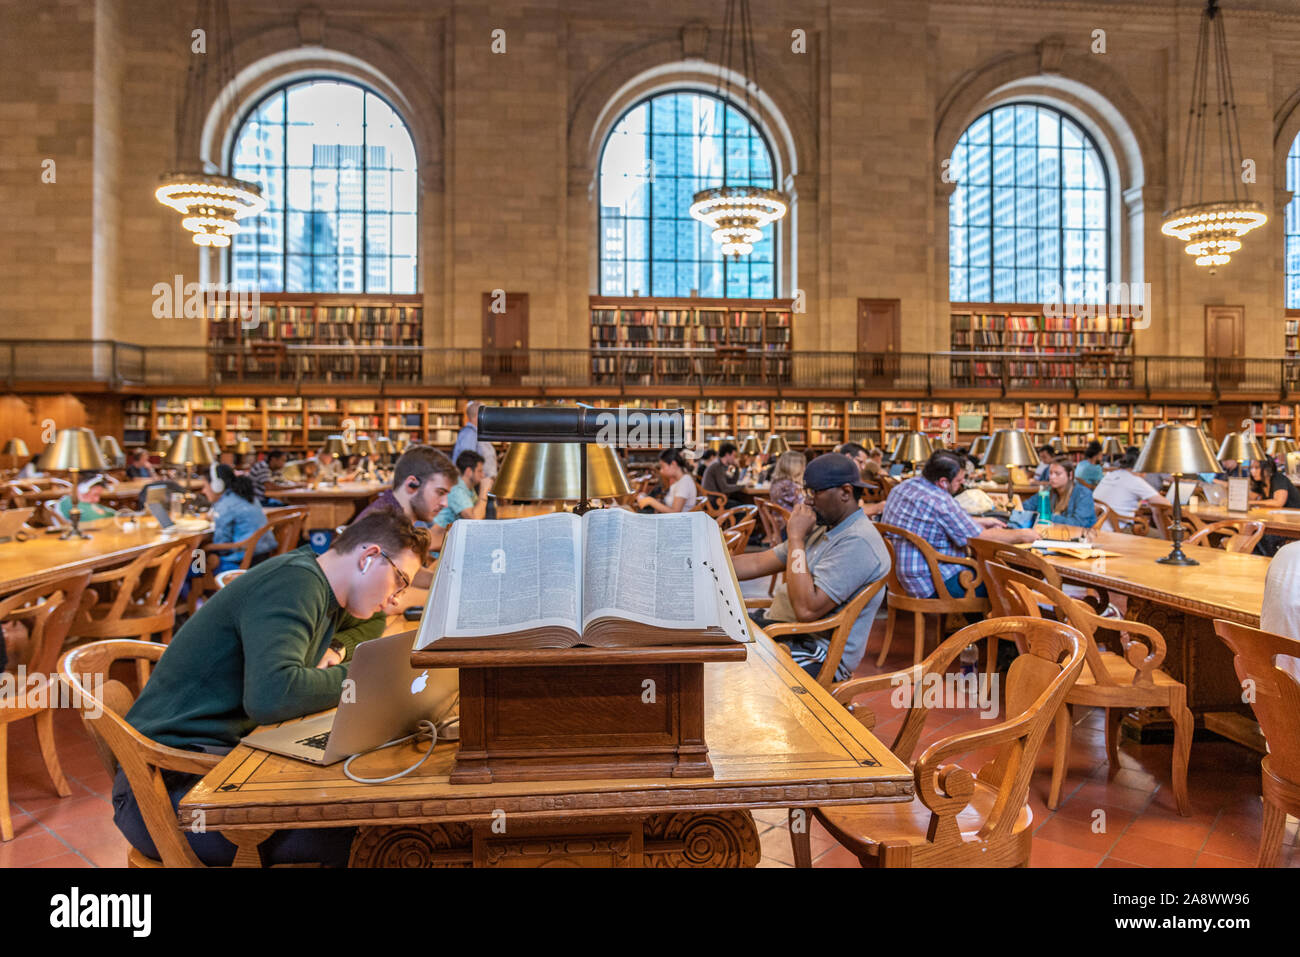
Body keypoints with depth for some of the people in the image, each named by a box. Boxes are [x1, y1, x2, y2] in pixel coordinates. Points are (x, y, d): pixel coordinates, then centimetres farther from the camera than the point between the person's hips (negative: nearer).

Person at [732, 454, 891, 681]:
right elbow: (759, 563, 14)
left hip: (818, 655, -10)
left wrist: (796, 538, -21)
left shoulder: (857, 543, -20)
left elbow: (807, 609, -28)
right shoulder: (822, 529, 12)